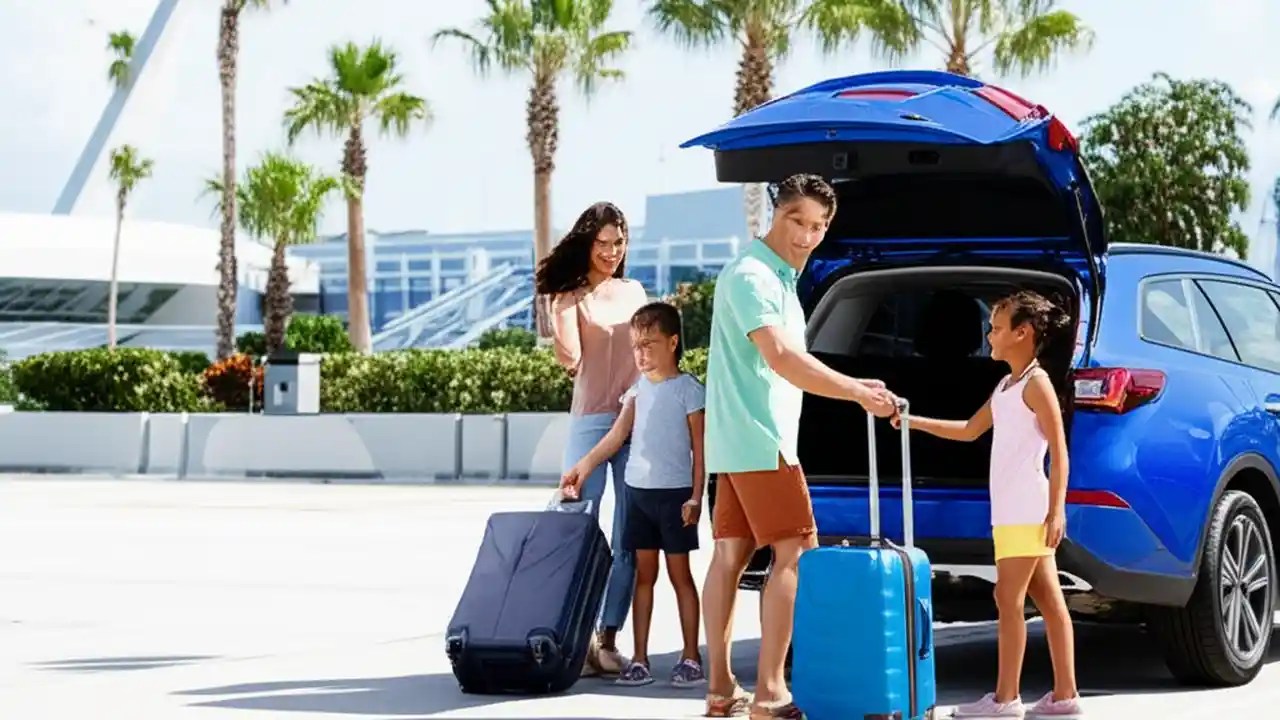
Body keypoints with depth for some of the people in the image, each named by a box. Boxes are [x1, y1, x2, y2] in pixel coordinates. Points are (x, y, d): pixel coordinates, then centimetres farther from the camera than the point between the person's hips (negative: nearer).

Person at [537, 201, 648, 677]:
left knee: (629, 536, 2)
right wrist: (560, 304, -12)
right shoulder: (572, 297, 1)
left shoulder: (634, 292, 14)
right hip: (591, 421, -4)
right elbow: (570, 358, -15)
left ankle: (608, 637, 6)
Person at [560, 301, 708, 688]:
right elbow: (618, 434, 7)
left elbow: (699, 448, -7)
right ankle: (640, 660, 10)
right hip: (638, 490, 5)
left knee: (680, 574, 0)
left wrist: (695, 497, -12)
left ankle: (691, 659, 6)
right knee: (643, 574, 8)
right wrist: (583, 466, -4)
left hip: (674, 493, -5)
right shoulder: (638, 389, 10)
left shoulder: (687, 388, -6)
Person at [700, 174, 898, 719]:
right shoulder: (751, 277, -16)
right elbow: (782, 357, -28)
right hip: (760, 440, -10)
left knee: (731, 554, 8)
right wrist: (859, 393, -28)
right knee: (795, 553, -10)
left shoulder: (778, 277, 17)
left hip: (738, 440, 10)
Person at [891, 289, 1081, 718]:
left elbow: (1059, 450, -13)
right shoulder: (1006, 387, 18)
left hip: (1028, 512, -9)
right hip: (1012, 513, 9)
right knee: (1048, 600, 7)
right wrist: (916, 422, 16)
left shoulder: (1036, 383, -9)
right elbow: (969, 430, 25)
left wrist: (1056, 510, -19)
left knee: (1009, 599, -7)